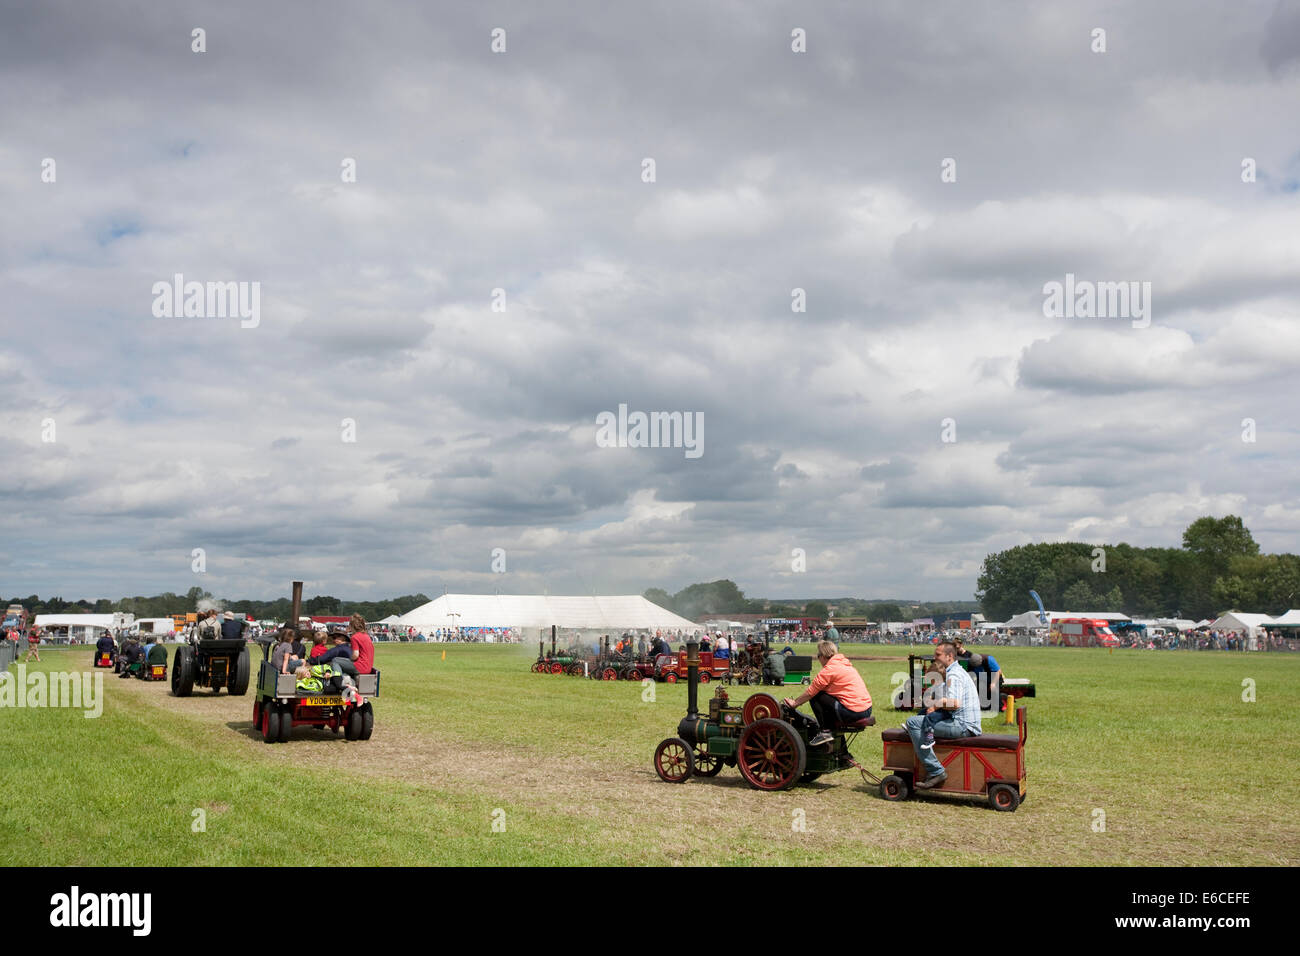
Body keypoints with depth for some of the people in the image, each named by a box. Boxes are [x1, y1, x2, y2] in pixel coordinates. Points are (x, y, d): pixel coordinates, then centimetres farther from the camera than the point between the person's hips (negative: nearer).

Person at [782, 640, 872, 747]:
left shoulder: (829, 669, -8)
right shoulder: (845, 663, 18)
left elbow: (810, 693, -3)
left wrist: (794, 703, 13)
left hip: (852, 713, -9)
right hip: (867, 710, 9)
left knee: (815, 697, -1)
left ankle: (825, 732, -1)